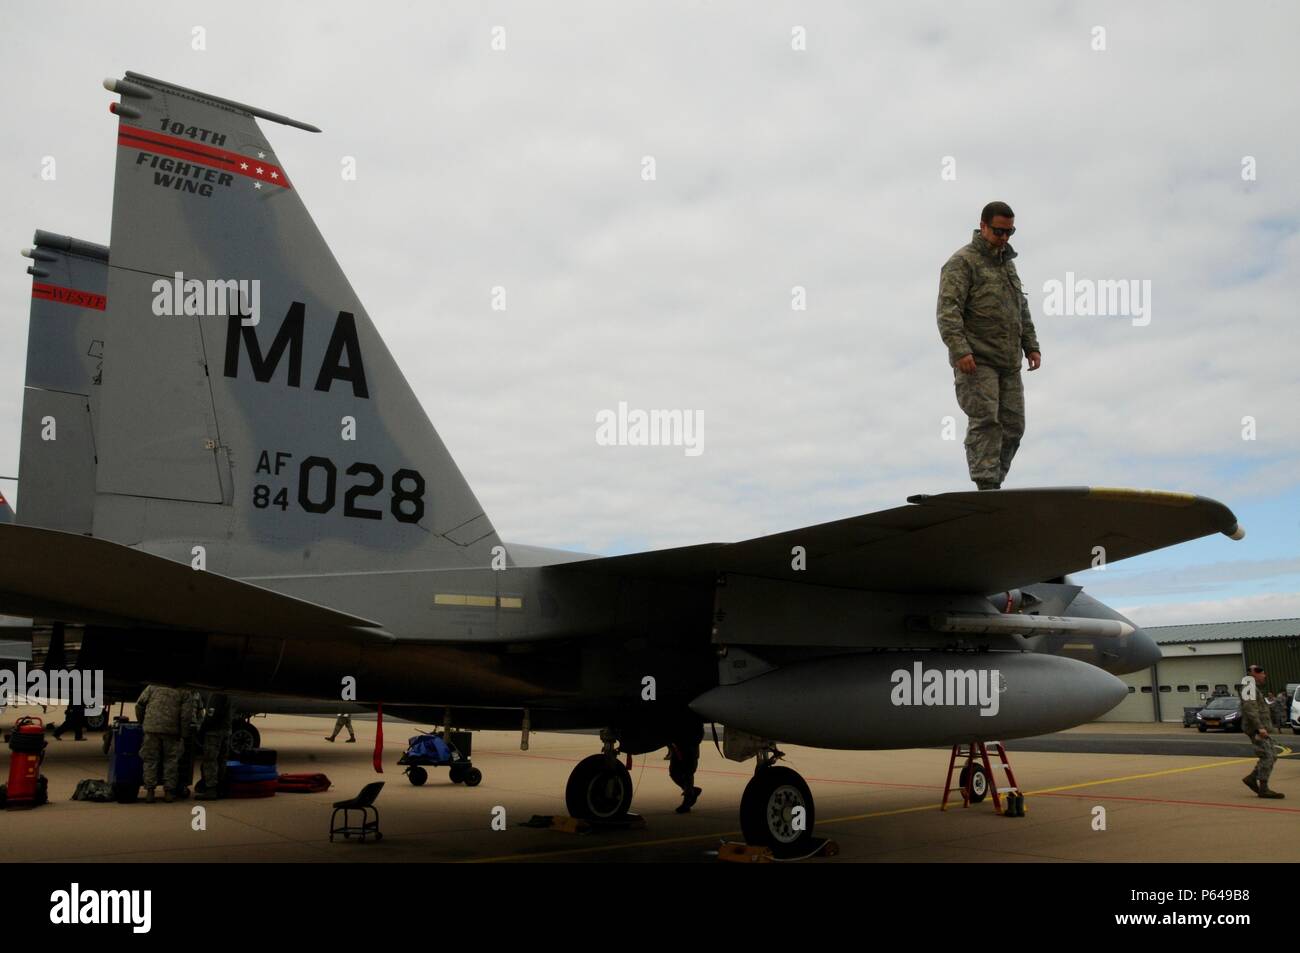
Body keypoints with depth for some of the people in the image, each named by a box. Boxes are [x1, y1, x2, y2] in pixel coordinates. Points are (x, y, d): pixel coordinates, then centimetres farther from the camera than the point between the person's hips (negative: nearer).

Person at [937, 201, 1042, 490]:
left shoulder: (1007, 262, 21)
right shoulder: (962, 262, -4)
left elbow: (1021, 310, 28)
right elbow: (948, 311, -15)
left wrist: (1031, 346, 17)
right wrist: (960, 351, -26)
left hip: (1008, 363, 8)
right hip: (976, 361, -7)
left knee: (1013, 425, 3)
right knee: (985, 422, -14)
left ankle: (994, 482, 10)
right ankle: (987, 487, -15)